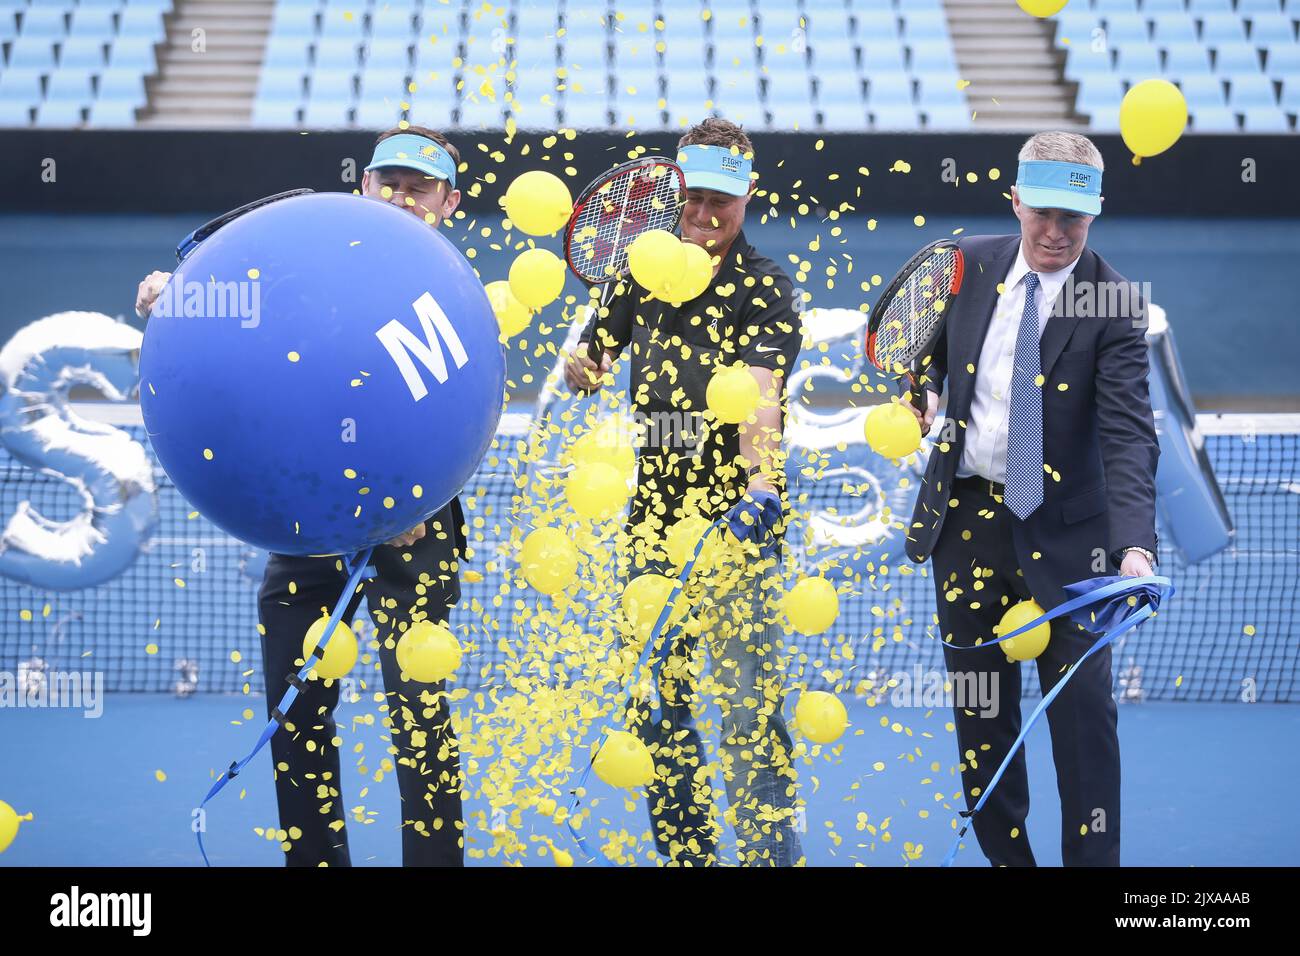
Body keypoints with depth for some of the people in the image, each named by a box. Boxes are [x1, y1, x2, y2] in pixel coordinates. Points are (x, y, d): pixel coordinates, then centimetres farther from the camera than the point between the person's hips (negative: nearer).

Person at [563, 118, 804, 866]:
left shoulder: (766, 289, -6)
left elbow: (763, 398, -21)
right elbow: (589, 359, 23)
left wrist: (760, 489, -37)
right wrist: (584, 368, -1)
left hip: (738, 519, -5)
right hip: (657, 518, 5)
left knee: (750, 705, -11)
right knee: (660, 699, 10)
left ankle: (771, 853, -7)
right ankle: (684, 851, 21)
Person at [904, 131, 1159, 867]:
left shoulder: (1114, 305, -13)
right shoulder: (971, 264, 0)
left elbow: (1129, 435, -22)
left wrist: (1136, 545, -35)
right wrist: (926, 391, -2)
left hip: (1063, 530, -4)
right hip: (965, 521, 4)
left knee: (1084, 708, -4)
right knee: (981, 706, 10)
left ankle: (1093, 859, 6)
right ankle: (1006, 855, 22)